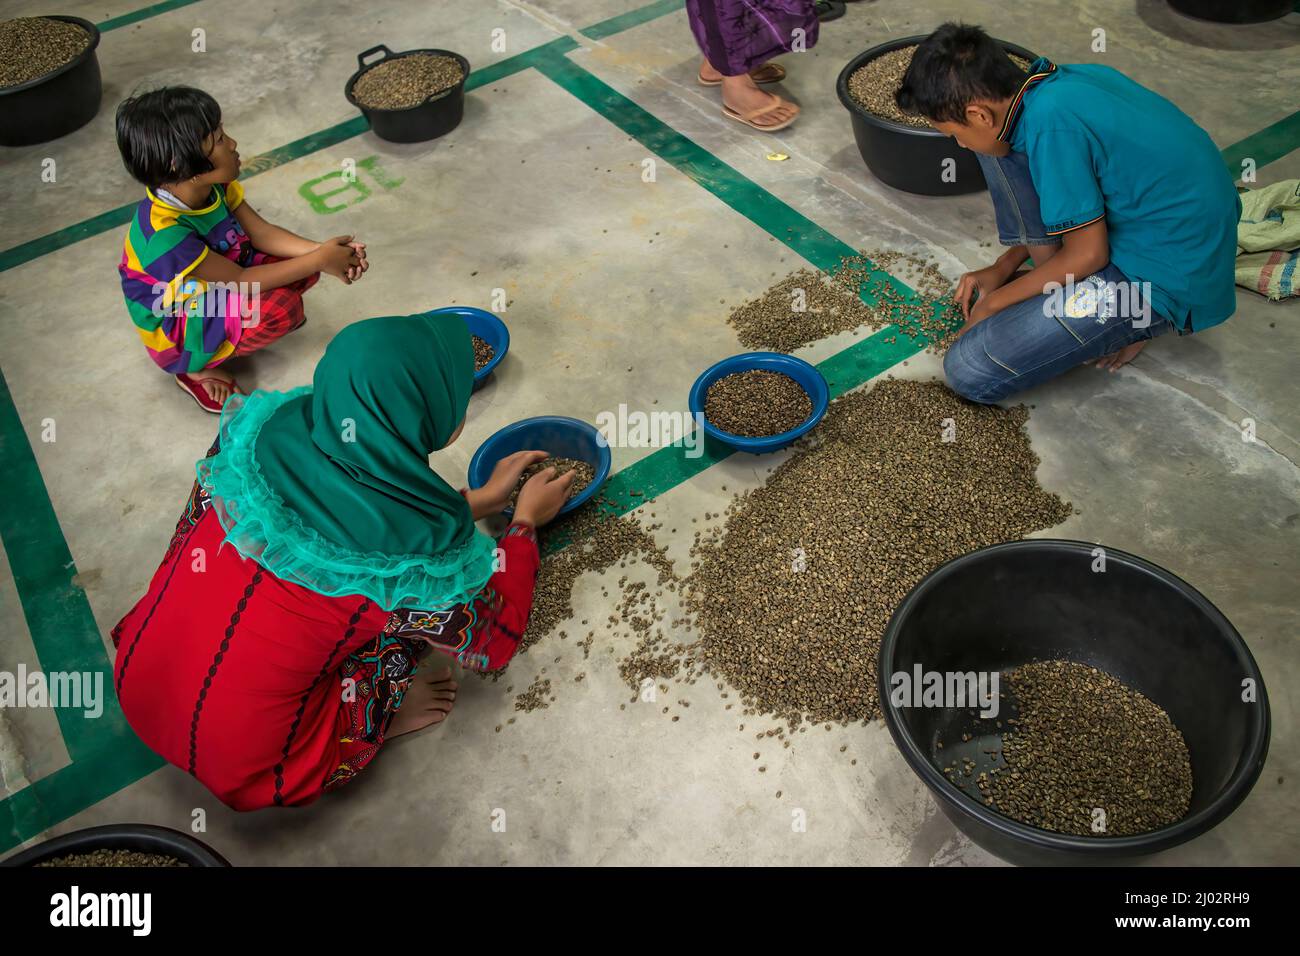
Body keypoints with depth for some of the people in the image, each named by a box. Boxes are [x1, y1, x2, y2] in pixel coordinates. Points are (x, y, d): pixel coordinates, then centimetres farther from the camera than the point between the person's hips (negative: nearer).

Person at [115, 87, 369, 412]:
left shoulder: (211, 183, -15)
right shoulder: (164, 232, -36)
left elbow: (261, 232, -8)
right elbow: (240, 280, -29)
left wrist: (320, 252, -24)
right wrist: (318, 260, -27)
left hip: (214, 288, 7)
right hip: (174, 333, -7)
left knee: (302, 261, -7)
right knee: (280, 306, -30)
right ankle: (197, 369, -7)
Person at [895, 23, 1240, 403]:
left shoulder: (1050, 122, -26)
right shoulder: (1063, 79, 0)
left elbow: (1087, 255, -19)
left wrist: (995, 302, -5)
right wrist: (1002, 268, 16)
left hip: (1169, 281, -9)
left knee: (969, 369, -15)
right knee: (1004, 140, 8)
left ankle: (1128, 320, 2)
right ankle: (1064, 290, 10)